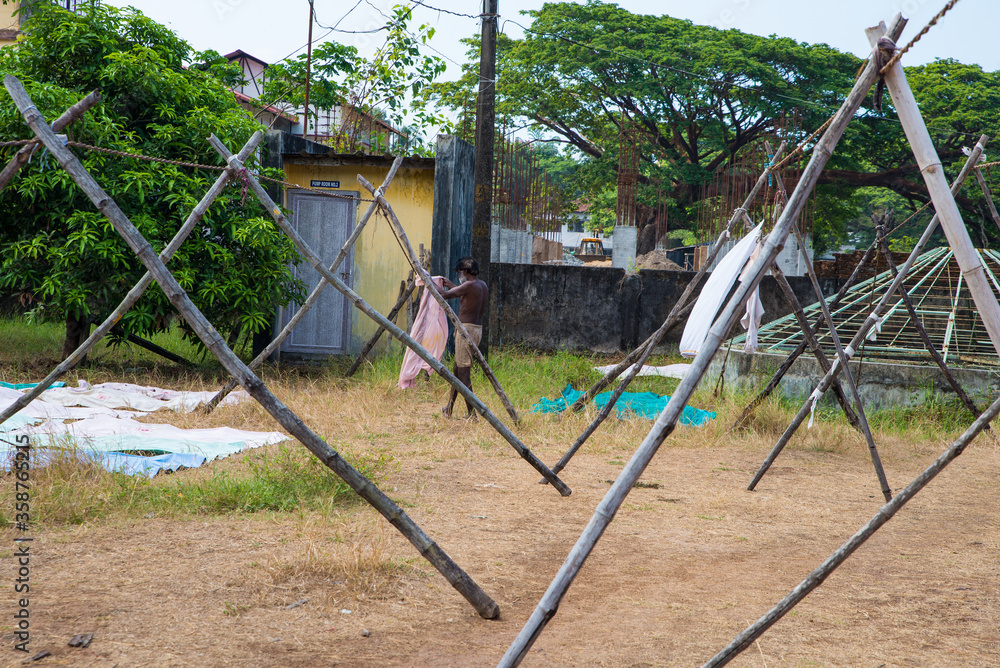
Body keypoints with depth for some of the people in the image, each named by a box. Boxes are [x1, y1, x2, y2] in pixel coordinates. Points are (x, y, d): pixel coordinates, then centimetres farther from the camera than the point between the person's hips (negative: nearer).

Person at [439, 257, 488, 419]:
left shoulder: (469, 285, -14)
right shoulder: (483, 286, 13)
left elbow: (445, 295, -8)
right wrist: (452, 285, 39)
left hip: (466, 329, -9)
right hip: (477, 328, 9)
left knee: (464, 371, -7)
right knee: (458, 368, 18)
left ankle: (472, 413, -9)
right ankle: (449, 409, 27)